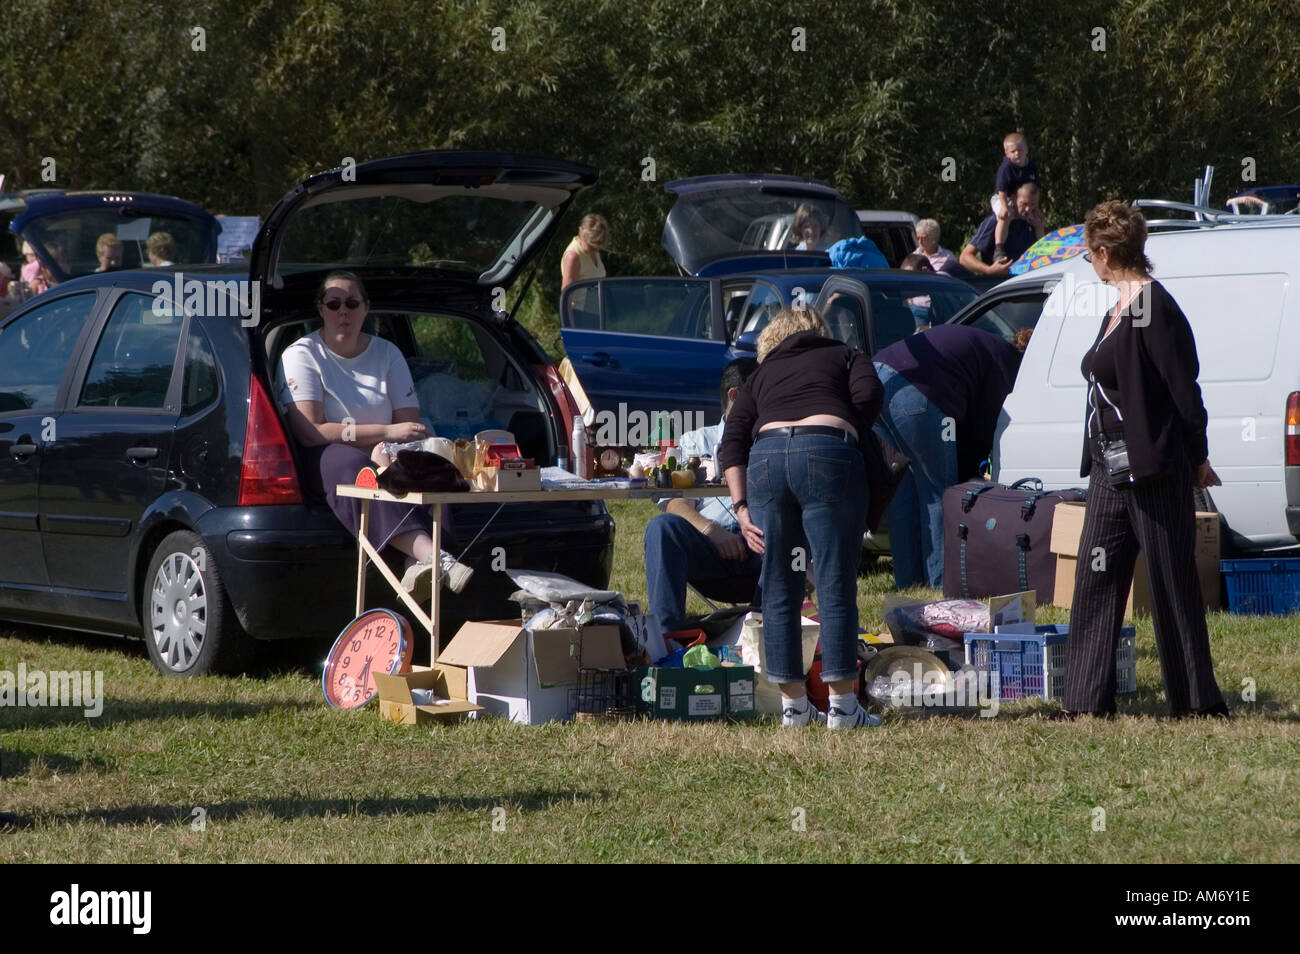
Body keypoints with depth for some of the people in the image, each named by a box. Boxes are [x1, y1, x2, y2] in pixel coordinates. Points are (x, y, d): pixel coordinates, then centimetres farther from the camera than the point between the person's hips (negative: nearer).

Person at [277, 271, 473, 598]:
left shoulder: (387, 354, 15)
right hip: (324, 466, -4)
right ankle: (433, 556, -61)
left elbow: (410, 427, 7)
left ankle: (419, 563, -56)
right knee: (349, 463, -40)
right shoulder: (302, 355, 1)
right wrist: (386, 432, -17)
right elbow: (309, 432, -12)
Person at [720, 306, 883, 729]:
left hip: (765, 456, 3)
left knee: (779, 593, 10)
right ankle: (842, 705, -1)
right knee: (836, 587, -1)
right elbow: (867, 394, 3)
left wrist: (741, 506, 9)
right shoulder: (846, 357, 27)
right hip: (827, 451, -3)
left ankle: (793, 705, 14)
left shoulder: (761, 376, 31)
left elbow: (732, 441, 15)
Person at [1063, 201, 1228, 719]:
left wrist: (1198, 459, -12)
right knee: (1095, 582, 7)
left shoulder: (1155, 309, -15)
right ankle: (1088, 701, 9)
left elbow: (1184, 390, -15)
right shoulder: (1118, 310, 15)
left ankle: (1196, 702, 5)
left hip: (1154, 471, -10)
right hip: (1111, 471, 10)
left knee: (1171, 586, -2)